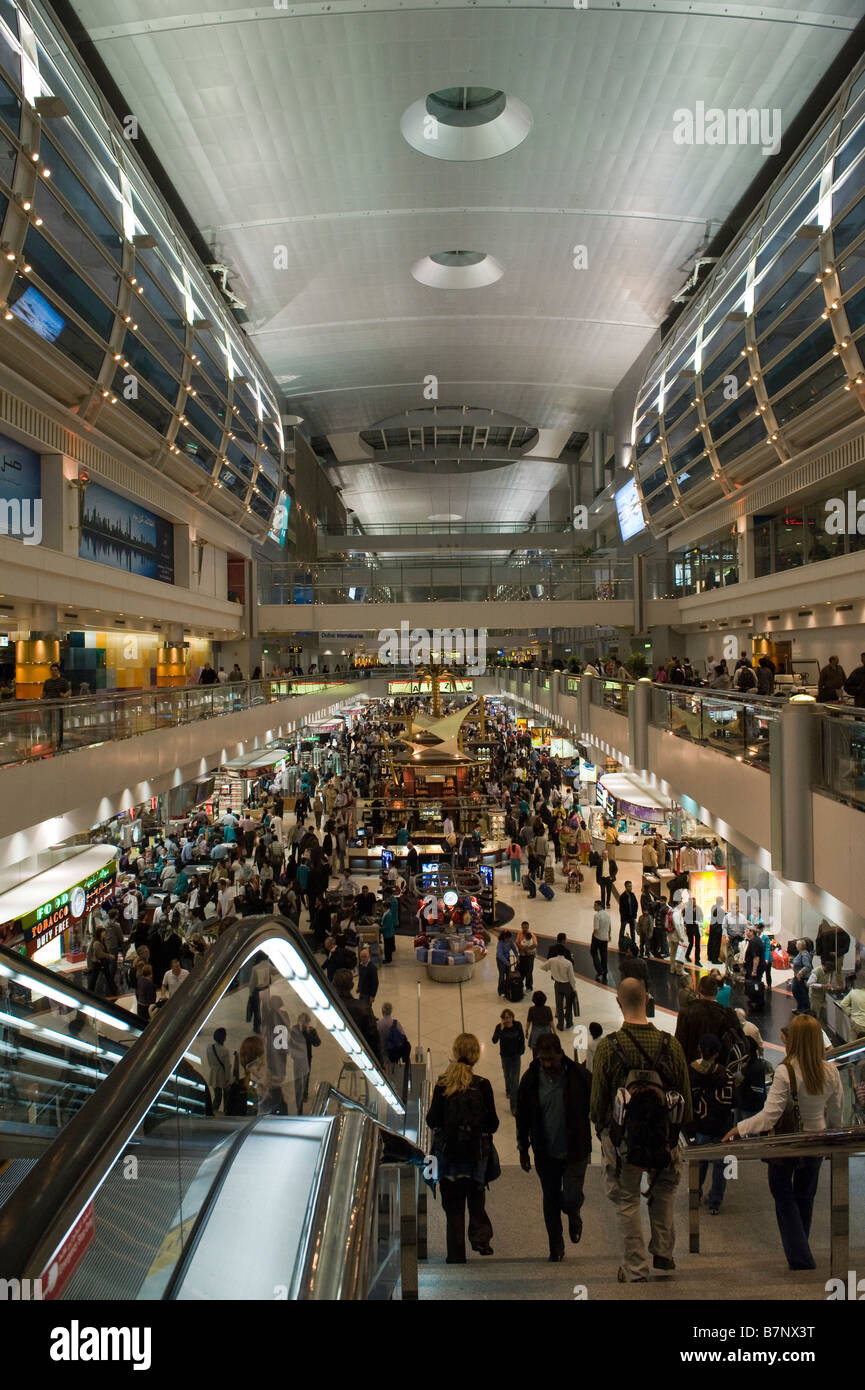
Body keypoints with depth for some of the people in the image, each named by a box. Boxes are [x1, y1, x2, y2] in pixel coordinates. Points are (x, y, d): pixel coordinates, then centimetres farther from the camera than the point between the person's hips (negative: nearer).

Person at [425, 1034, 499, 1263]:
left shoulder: (442, 1085, -10)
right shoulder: (482, 1085, -10)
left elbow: (432, 1120, -5)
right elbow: (492, 1123, -6)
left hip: (448, 1152, 0)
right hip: (477, 1152, 0)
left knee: (453, 1203, 11)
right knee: (476, 1196, 21)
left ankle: (456, 1254, 12)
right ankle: (480, 1236, 5)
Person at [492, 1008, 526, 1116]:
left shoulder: (517, 1025, -15)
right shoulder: (499, 1027, -19)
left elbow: (522, 1037, 2)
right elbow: (494, 1041, -29)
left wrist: (521, 1049, -1)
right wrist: (500, 1030, -39)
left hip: (516, 1055, -1)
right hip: (505, 1056, 1)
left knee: (515, 1080, -5)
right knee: (507, 1076, 24)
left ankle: (513, 1106, 1)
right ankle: (508, 1090, 56)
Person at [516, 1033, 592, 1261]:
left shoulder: (578, 1075, -10)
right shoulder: (531, 1079, -6)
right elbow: (522, 1117, 3)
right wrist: (523, 1150, 5)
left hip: (575, 1151, -2)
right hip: (545, 1153, 2)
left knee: (571, 1199, -7)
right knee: (550, 1201, 11)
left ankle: (574, 1218, 29)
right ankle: (556, 1247, 32)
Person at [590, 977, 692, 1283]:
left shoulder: (608, 1046, -16)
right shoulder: (671, 1045, -10)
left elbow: (598, 1097, -6)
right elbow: (685, 1094, 1)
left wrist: (600, 1126, 13)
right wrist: (680, 1126, 17)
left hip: (622, 1135, -2)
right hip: (664, 1136, 3)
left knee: (626, 1200, 12)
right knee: (664, 1190, 27)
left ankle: (636, 1268, 18)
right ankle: (663, 1252, 34)